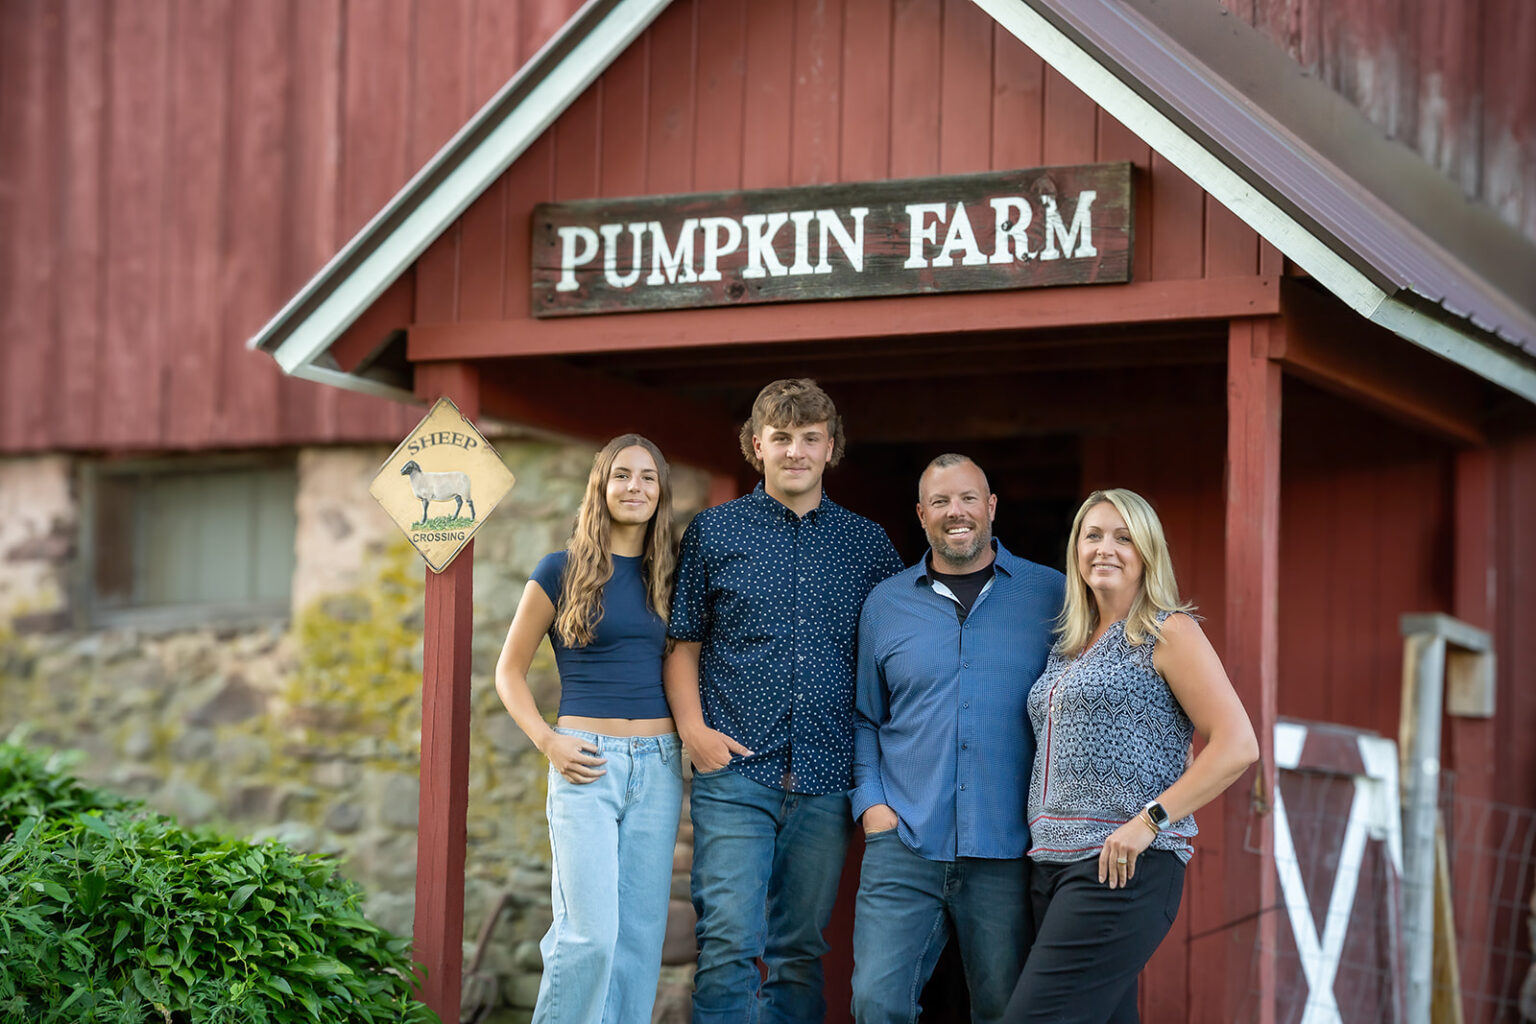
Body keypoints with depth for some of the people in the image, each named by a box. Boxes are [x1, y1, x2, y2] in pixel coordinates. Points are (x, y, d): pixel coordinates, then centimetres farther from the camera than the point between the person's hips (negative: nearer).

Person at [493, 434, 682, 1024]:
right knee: (589, 932, -11)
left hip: (658, 766, 4)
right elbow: (509, 670, 5)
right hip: (587, 765, -4)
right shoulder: (562, 571, 0)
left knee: (641, 932, 5)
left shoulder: (666, 577, 12)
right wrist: (547, 741, -8)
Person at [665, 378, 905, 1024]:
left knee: (800, 950, 8)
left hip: (826, 779, 2)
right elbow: (683, 643, 9)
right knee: (729, 941, -11)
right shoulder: (713, 531, 6)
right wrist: (692, 728, -5)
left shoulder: (868, 544, 11)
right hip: (736, 771, -2)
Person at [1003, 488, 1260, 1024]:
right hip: (1054, 862, 8)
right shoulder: (1069, 647, 20)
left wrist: (1148, 822, -16)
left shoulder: (1167, 633, -2)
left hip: (1125, 869, -8)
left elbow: (1237, 745, -10)